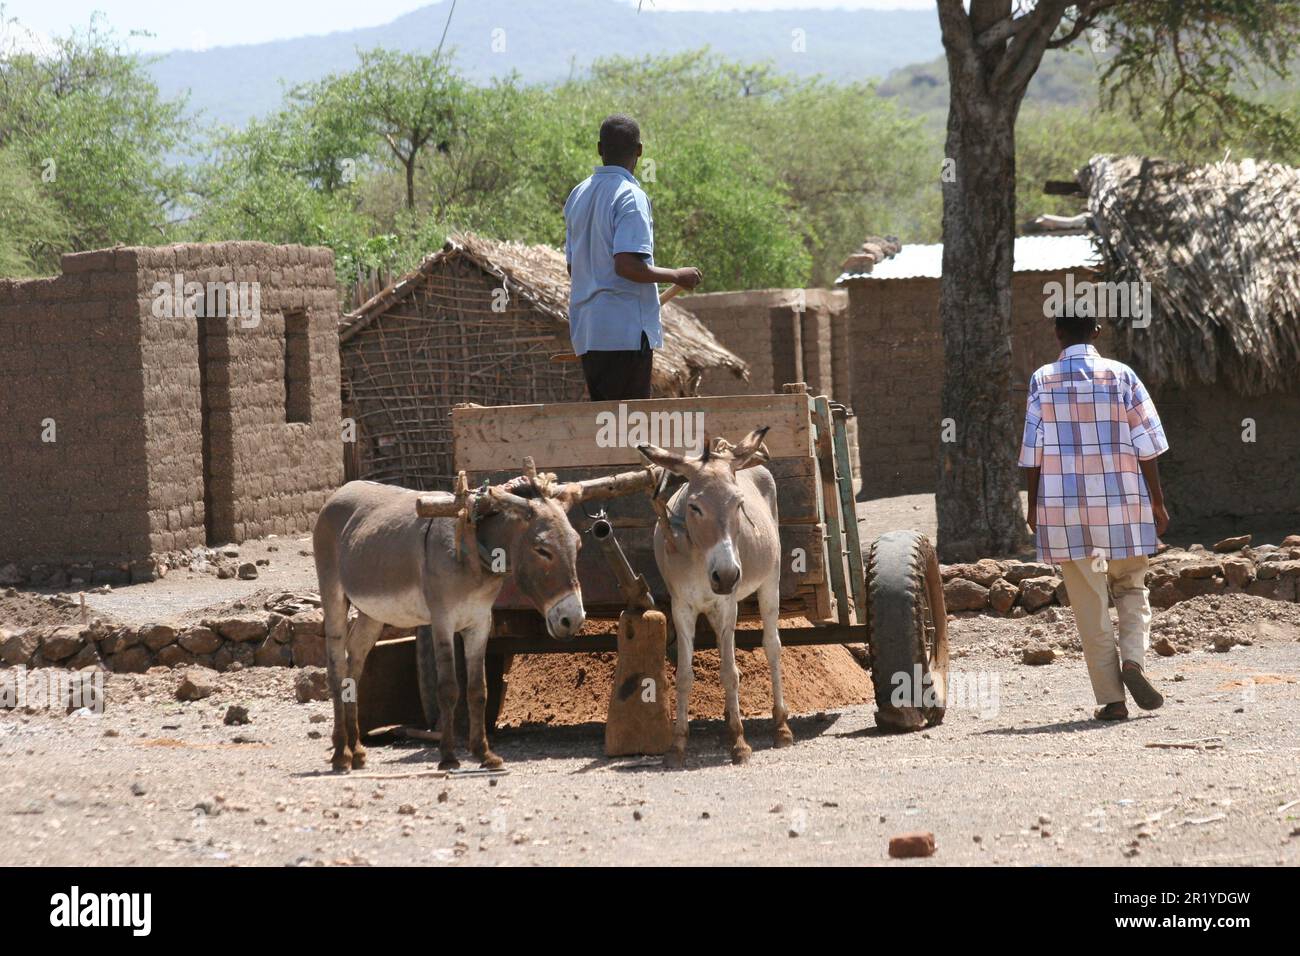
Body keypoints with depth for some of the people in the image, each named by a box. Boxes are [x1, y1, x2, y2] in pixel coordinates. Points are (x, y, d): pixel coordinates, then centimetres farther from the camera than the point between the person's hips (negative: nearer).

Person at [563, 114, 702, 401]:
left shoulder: (578, 195, 13)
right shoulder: (631, 196, -12)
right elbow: (627, 264, -21)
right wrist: (676, 276, -8)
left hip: (586, 330, 8)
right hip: (625, 330, -8)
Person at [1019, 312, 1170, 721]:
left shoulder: (1043, 381, -1)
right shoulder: (1122, 376, -1)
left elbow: (1032, 451, -2)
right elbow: (1146, 444, 0)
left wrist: (1034, 506, 8)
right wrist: (1157, 502, 7)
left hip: (1065, 507, 0)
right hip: (1123, 503, 0)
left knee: (1089, 604, 5)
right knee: (1131, 589, 17)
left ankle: (1110, 697, 3)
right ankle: (1132, 659, -8)